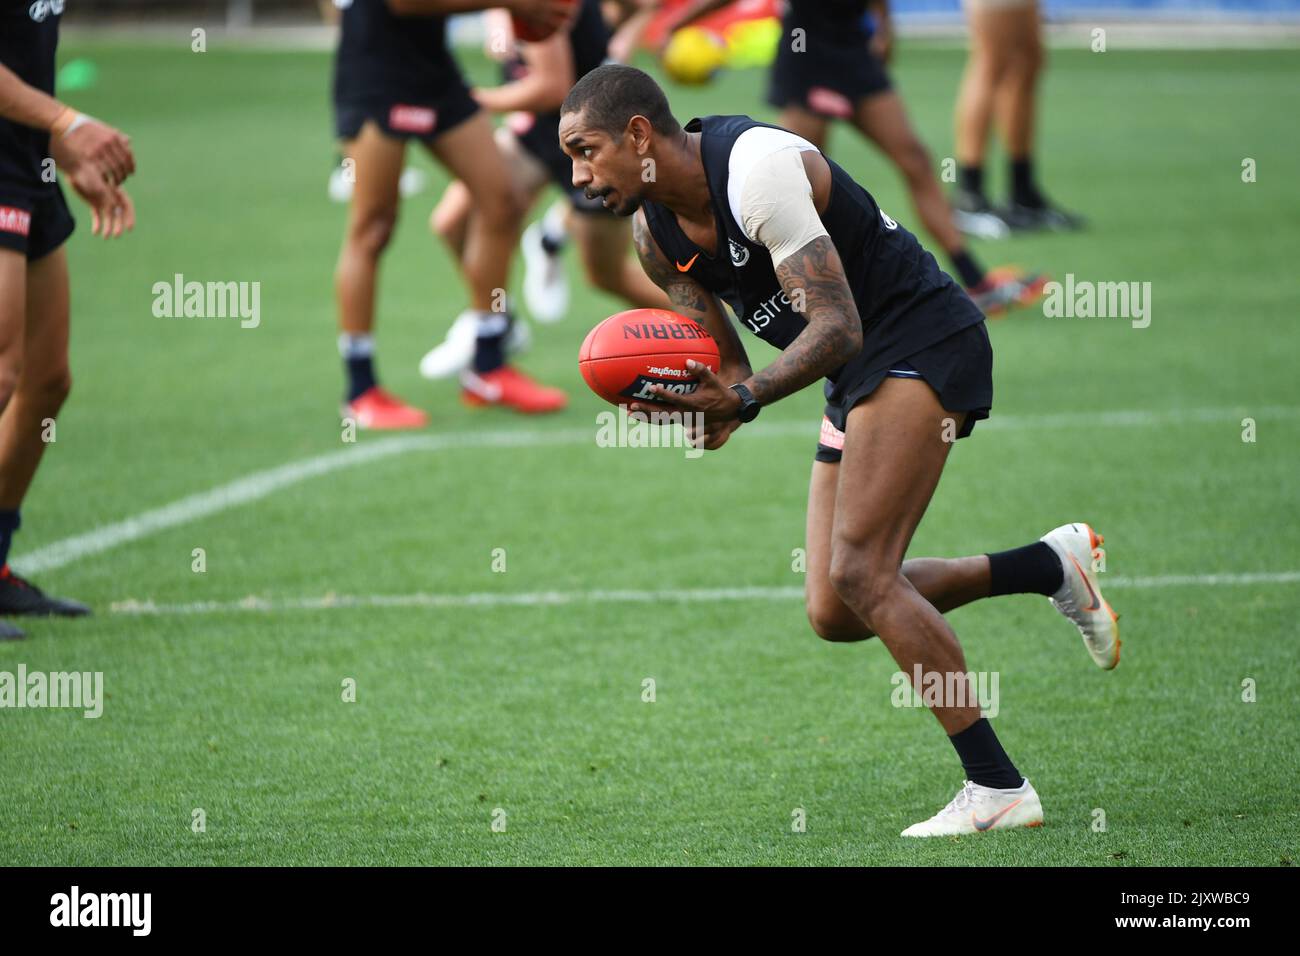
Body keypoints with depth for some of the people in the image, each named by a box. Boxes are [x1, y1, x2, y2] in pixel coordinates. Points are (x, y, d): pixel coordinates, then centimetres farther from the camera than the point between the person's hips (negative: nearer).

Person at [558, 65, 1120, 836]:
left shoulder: (759, 169, -24)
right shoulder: (655, 231, 3)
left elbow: (838, 328, -27)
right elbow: (730, 367, 9)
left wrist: (743, 399, -39)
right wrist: (716, 411, -14)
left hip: (924, 344, -9)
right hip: (859, 375, 9)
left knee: (859, 574, -19)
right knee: (836, 613, 4)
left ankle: (998, 787, -14)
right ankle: (1052, 566, 20)